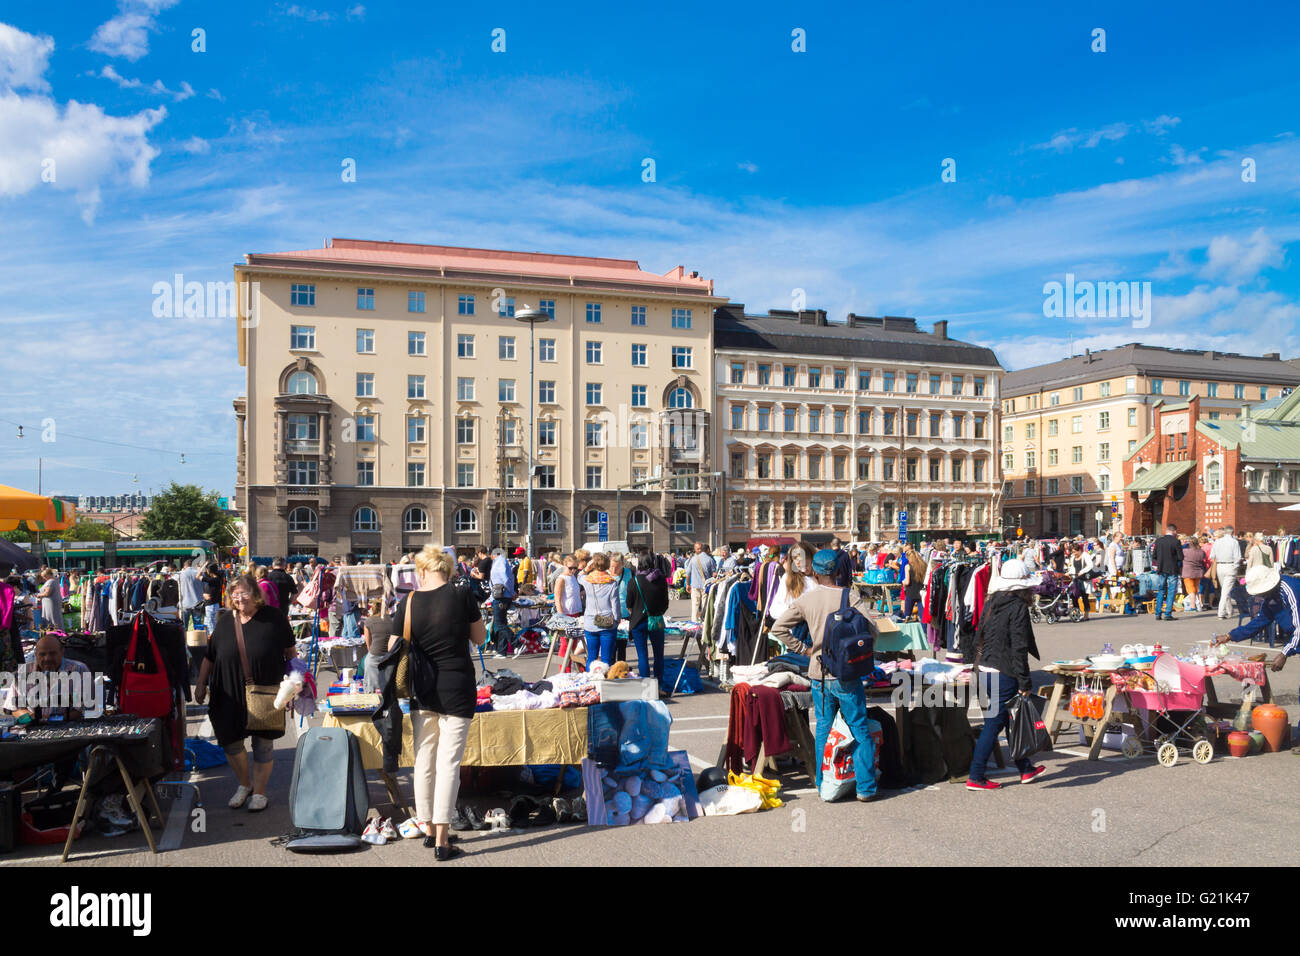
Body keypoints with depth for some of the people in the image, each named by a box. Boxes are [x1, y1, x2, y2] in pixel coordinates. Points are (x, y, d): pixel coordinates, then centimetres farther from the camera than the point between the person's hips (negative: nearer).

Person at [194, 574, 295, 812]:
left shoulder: (274, 618, -7)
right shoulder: (225, 622, 2)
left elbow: (290, 651, 3)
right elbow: (210, 657, 10)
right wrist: (201, 684, 9)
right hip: (230, 694, 3)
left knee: (263, 744, 7)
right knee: (230, 741, 10)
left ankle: (259, 792, 24)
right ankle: (244, 784, 34)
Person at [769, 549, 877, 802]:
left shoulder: (805, 599, -1)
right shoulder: (850, 596, -8)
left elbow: (778, 628, 0)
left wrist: (804, 648, 5)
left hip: (819, 673, 2)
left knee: (823, 728, 15)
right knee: (860, 729, 8)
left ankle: (823, 784, 22)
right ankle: (865, 787, 11)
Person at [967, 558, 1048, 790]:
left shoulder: (990, 604, 9)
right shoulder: (1018, 607, -13)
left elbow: (978, 639, 14)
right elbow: (1019, 648, -17)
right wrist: (1025, 682, -13)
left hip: (985, 672, 8)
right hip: (1004, 675, -8)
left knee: (1012, 721, 19)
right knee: (993, 724, -2)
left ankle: (1026, 769, 32)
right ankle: (976, 777, 3)